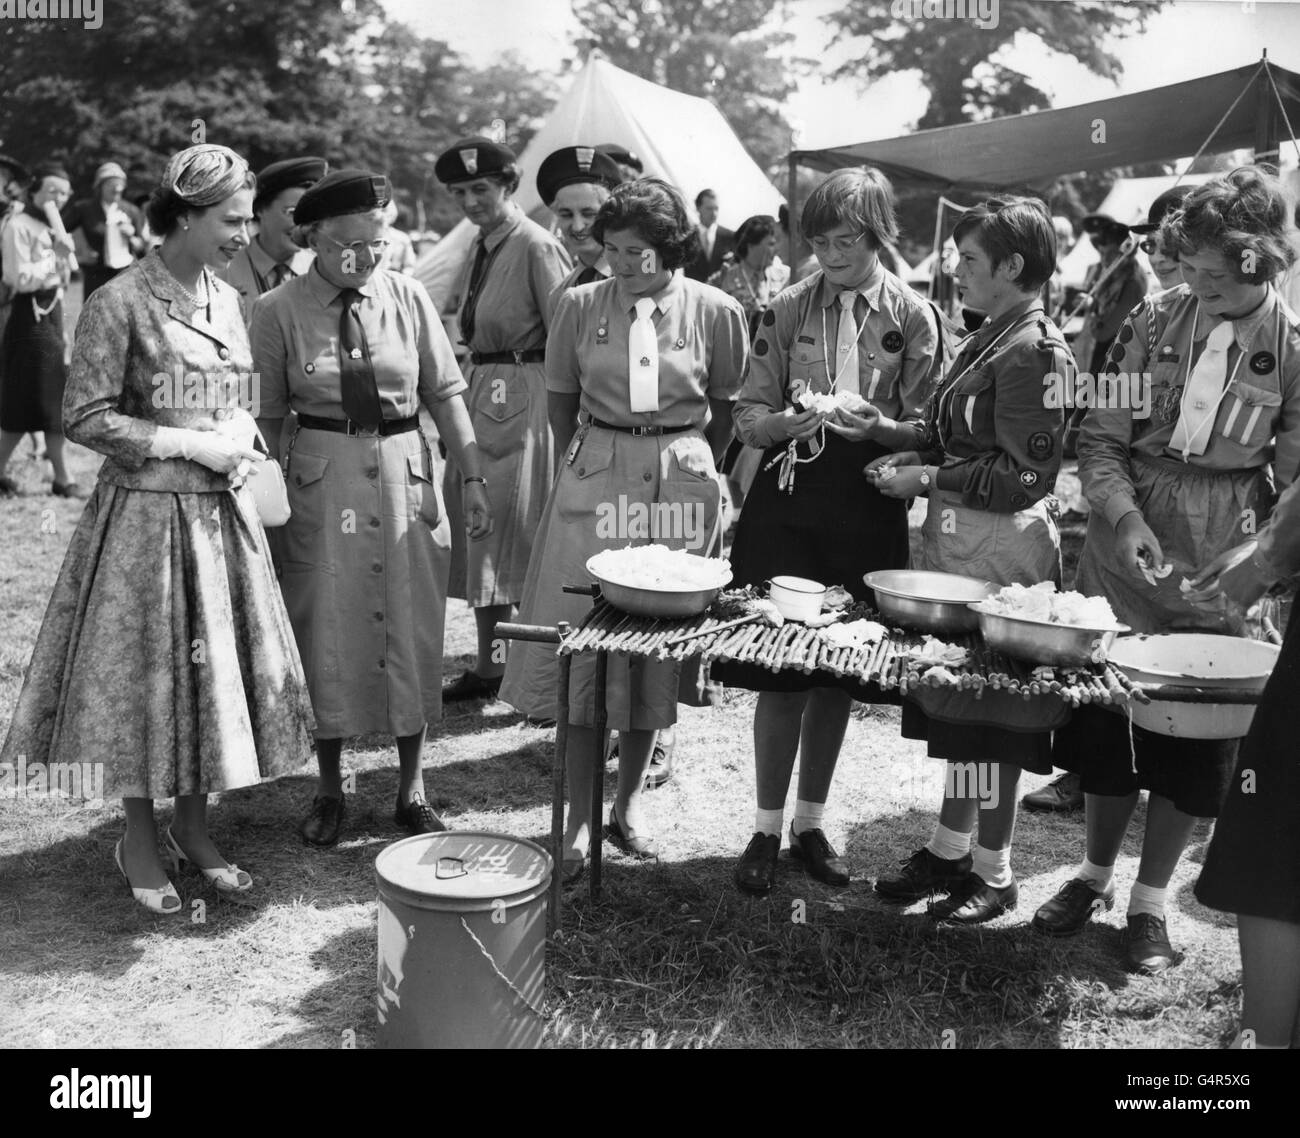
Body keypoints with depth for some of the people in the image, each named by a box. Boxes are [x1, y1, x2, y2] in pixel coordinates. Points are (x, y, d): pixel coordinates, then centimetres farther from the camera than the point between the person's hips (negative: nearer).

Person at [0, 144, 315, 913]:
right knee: (146, 671, 4)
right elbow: (87, 420, -13)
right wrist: (191, 445, -16)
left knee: (215, 666, 11)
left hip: (222, 512, 6)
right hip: (148, 516, -6)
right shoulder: (121, 303, -11)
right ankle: (140, 841, 22)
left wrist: (241, 445, -2)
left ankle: (194, 828, 27)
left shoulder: (227, 300, 8)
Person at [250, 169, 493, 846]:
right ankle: (329, 788, 27)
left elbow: (444, 394, 2)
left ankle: (411, 789, 24)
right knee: (327, 632, 8)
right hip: (321, 479, -1)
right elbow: (265, 416, -1)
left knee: (411, 631, 7)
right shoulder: (278, 311, -5)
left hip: (405, 473, 1)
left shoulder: (407, 297, -1)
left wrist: (473, 478, -2)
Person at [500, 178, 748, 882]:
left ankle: (628, 803, 26)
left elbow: (727, 408, 9)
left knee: (658, 651, 9)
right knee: (581, 648, -2)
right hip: (593, 480, 0)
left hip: (679, 486, 0)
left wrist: (688, 466, 12)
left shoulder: (716, 312, -3)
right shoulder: (580, 305, -1)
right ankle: (578, 819, 9)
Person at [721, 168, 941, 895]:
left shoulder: (914, 317, 2)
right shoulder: (789, 309, 4)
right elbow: (749, 417, 2)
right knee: (780, 669, -1)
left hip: (868, 506, 1)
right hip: (790, 496, 0)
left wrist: (876, 425, -21)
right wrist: (793, 419, -19)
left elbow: (926, 430, 0)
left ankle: (811, 822, 25)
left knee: (839, 672, 9)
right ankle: (768, 827, 14)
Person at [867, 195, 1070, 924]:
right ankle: (952, 847, 29)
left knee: (992, 709, 2)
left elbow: (1025, 474, -18)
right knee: (955, 699, 15)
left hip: (1003, 545, -9)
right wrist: (913, 456, 3)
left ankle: (994, 871, 17)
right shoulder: (991, 338, 11)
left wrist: (927, 478, -15)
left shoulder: (1036, 350, -15)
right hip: (957, 537, 9)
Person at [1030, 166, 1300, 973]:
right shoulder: (1155, 321, -1)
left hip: (1222, 575, -1)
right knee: (1105, 718, 11)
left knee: (1195, 739, 8)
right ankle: (1097, 872, 33)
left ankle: (1151, 901, 26)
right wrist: (1125, 517, -17)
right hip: (1125, 551, 2)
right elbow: (1101, 437, -1)